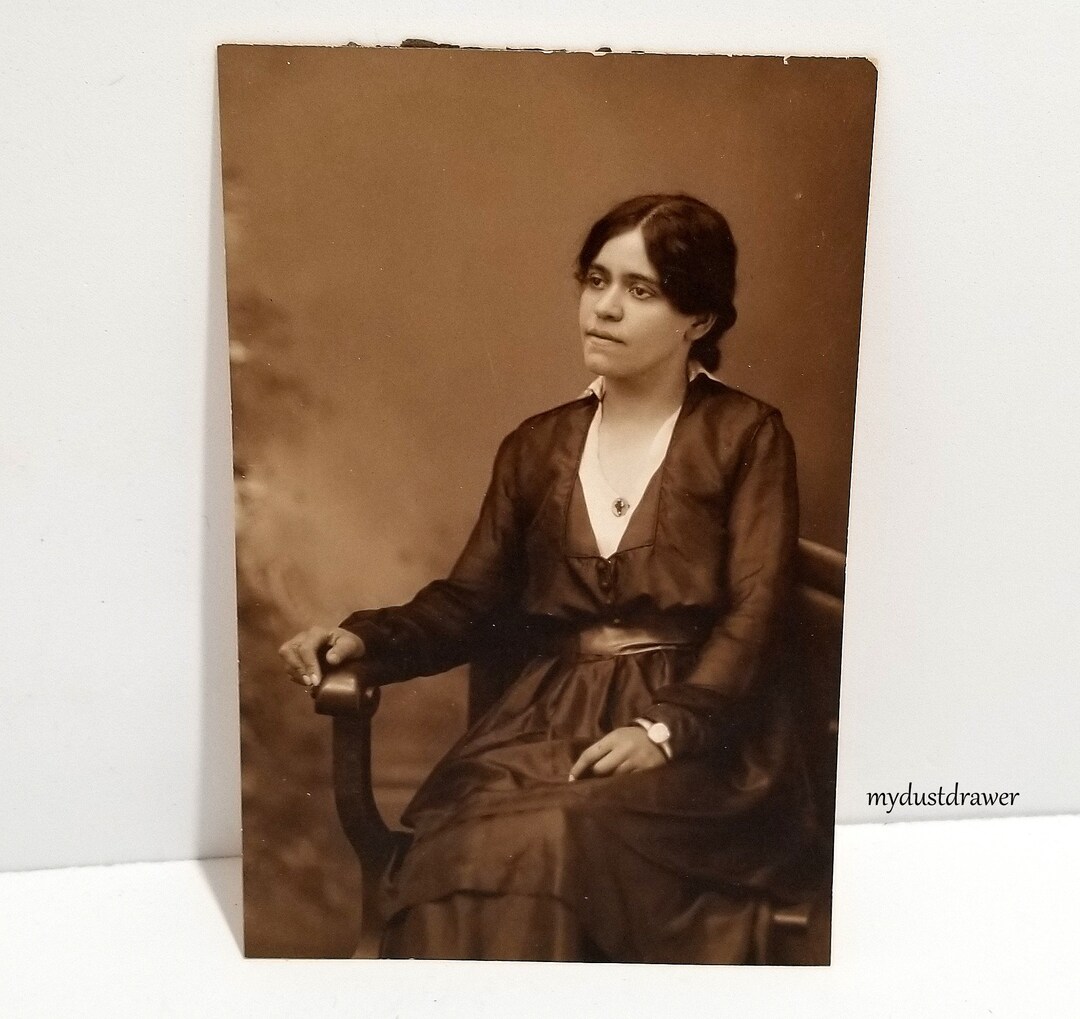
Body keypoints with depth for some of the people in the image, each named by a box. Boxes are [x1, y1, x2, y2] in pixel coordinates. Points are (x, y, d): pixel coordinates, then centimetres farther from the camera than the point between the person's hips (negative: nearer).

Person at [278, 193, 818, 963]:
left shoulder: (746, 435, 4)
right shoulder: (538, 446, 15)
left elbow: (755, 612, -5)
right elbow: (472, 602, 12)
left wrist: (666, 729, -18)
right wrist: (367, 639, -6)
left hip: (701, 729, -2)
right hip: (549, 711, 3)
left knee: (546, 842, -30)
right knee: (463, 846, -28)